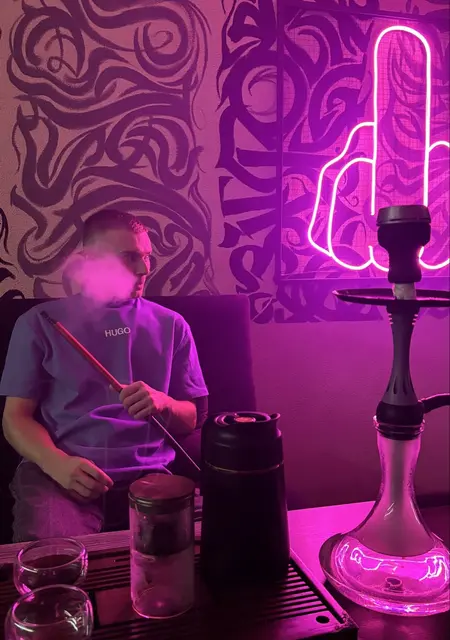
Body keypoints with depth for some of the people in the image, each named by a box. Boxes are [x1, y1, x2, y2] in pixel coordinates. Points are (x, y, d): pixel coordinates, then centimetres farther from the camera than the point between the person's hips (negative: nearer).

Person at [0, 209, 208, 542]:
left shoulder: (170, 325, 12)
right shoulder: (40, 323, 8)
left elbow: (193, 418, 14)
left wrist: (163, 404, -10)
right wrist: (56, 463, -16)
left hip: (148, 474, 2)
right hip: (61, 473, -1)